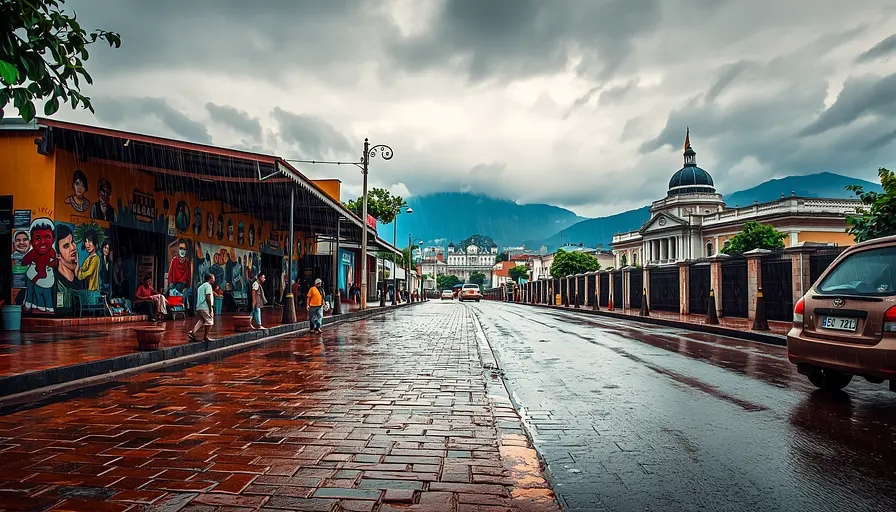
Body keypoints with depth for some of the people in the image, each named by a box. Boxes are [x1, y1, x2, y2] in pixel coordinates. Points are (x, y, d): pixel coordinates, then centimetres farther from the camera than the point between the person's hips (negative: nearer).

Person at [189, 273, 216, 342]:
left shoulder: (201, 286, 20)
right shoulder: (208, 285, -9)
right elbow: (208, 297, -17)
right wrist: (210, 308, -16)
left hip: (199, 307, 9)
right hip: (205, 307, -9)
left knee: (202, 321, 16)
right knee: (209, 321, 1)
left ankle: (192, 332, 3)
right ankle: (206, 337, 6)